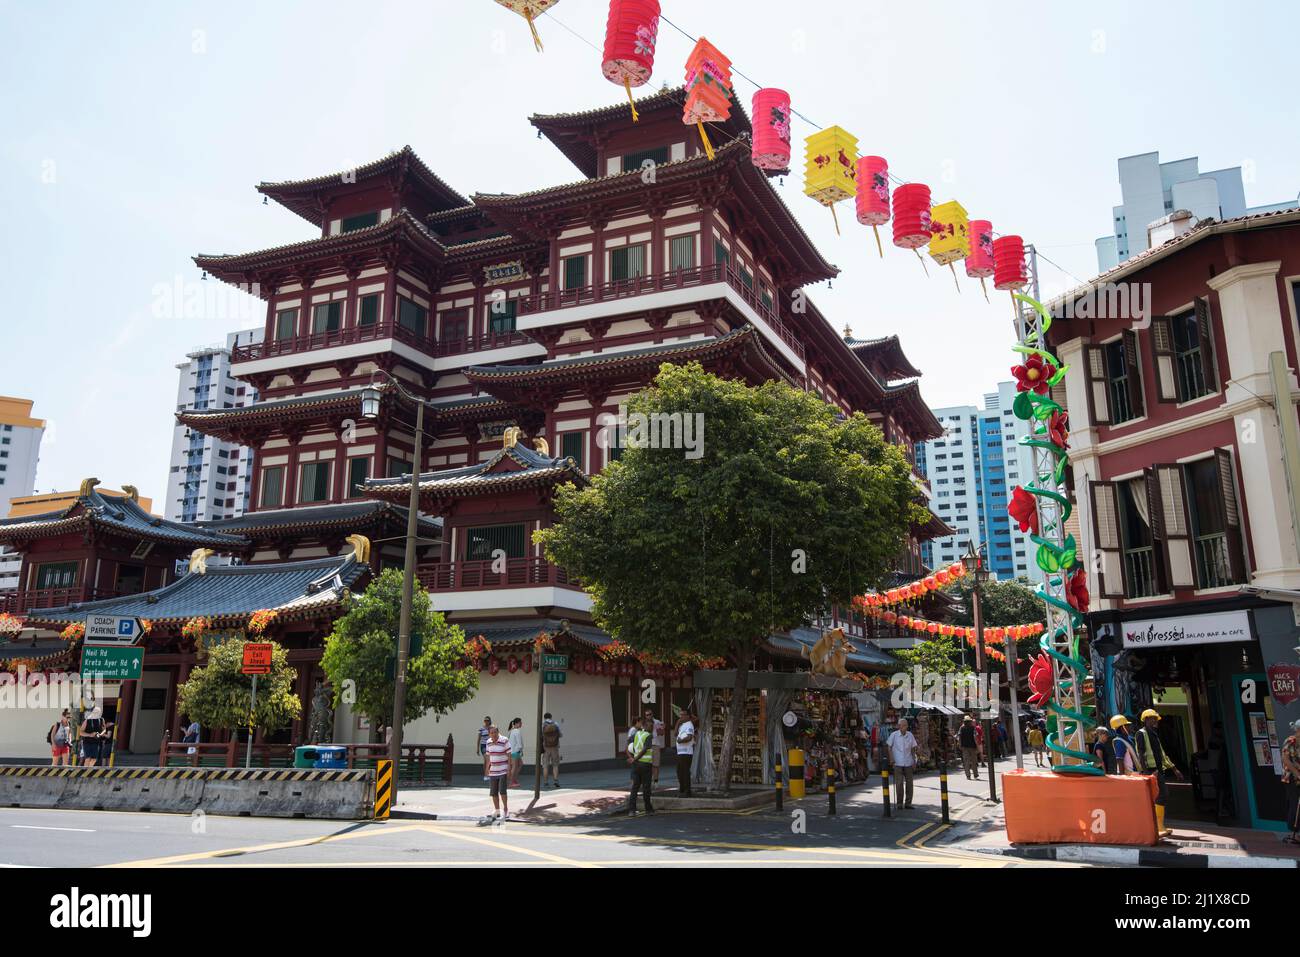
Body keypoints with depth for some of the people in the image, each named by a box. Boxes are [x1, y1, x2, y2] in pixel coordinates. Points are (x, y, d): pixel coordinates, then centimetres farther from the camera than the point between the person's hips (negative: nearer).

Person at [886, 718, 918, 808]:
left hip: (908, 763, 3)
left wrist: (914, 761, 7)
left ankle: (908, 803, 14)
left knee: (909, 783, 4)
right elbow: (889, 747, 2)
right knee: (899, 783, -4)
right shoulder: (894, 735, -5)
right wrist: (891, 758, -7)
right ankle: (899, 802, 9)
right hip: (898, 763, -3)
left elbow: (913, 749, 10)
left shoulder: (910, 735, 3)